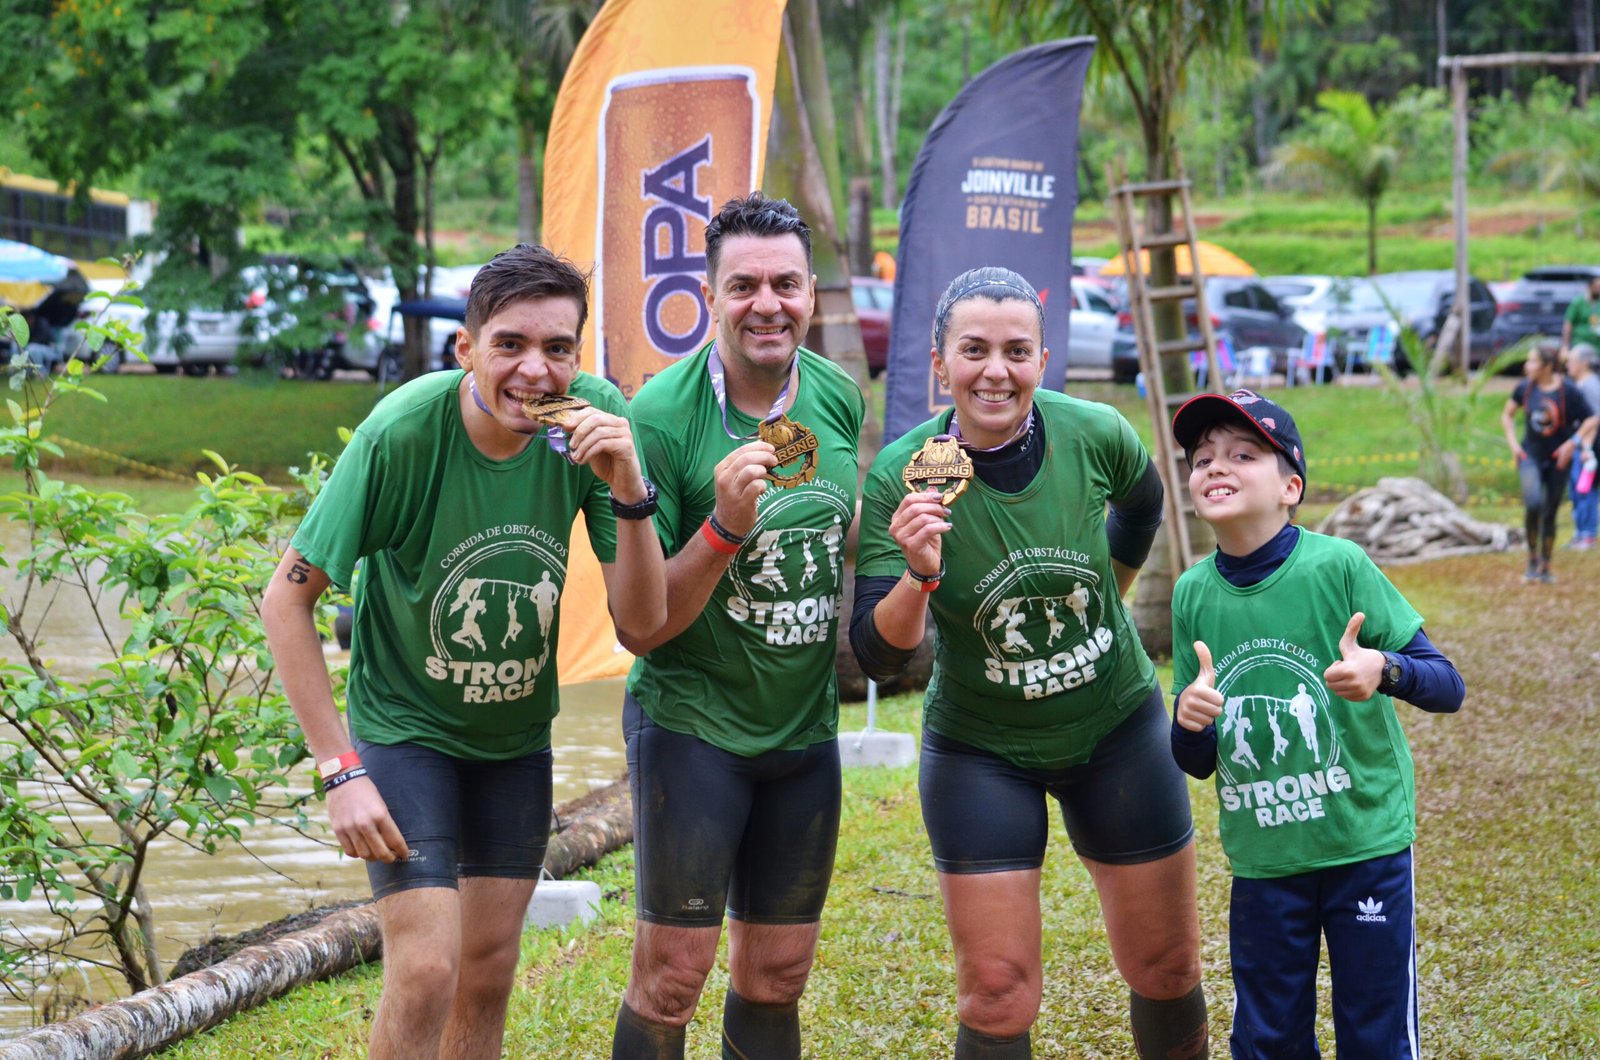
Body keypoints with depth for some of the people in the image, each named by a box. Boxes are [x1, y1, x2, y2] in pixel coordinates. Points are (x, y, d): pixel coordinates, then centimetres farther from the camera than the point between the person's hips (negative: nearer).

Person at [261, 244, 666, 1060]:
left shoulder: (595, 420, -19)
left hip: (516, 737, 4)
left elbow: (641, 622, -17)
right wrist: (340, 770, -22)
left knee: (488, 976, 11)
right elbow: (287, 601, -20)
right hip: (405, 726, -4)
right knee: (426, 972, -15)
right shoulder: (402, 432, -28)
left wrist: (629, 490, -33)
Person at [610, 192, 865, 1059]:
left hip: (804, 728, 5)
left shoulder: (840, 397, 0)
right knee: (672, 976, -6)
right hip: (692, 725, -5)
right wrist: (724, 525, -29)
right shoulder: (661, 417, -17)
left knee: (777, 974, 11)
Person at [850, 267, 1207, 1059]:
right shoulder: (901, 480, -20)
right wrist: (918, 576, -39)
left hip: (1116, 727, 2)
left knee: (1167, 972, 11)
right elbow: (878, 656, -22)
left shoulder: (1093, 436, -15)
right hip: (981, 751, -2)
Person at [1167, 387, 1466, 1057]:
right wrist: (1189, 721, -17)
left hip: (1365, 845, -3)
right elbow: (1198, 762, 6)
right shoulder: (1194, 593, -1)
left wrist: (1383, 670, -30)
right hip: (1263, 860, 3)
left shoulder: (1337, 566, -12)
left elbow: (1448, 687, -9)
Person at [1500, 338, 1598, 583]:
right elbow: (1507, 414, 12)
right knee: (1533, 504, -22)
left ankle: (1545, 567, 23)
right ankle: (1532, 556, -4)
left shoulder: (1569, 392, -14)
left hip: (1557, 460, -1)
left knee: (1550, 514, 7)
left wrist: (1573, 442, -16)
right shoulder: (1525, 388, -5)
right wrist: (1513, 443, 1)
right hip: (1530, 455, 1)